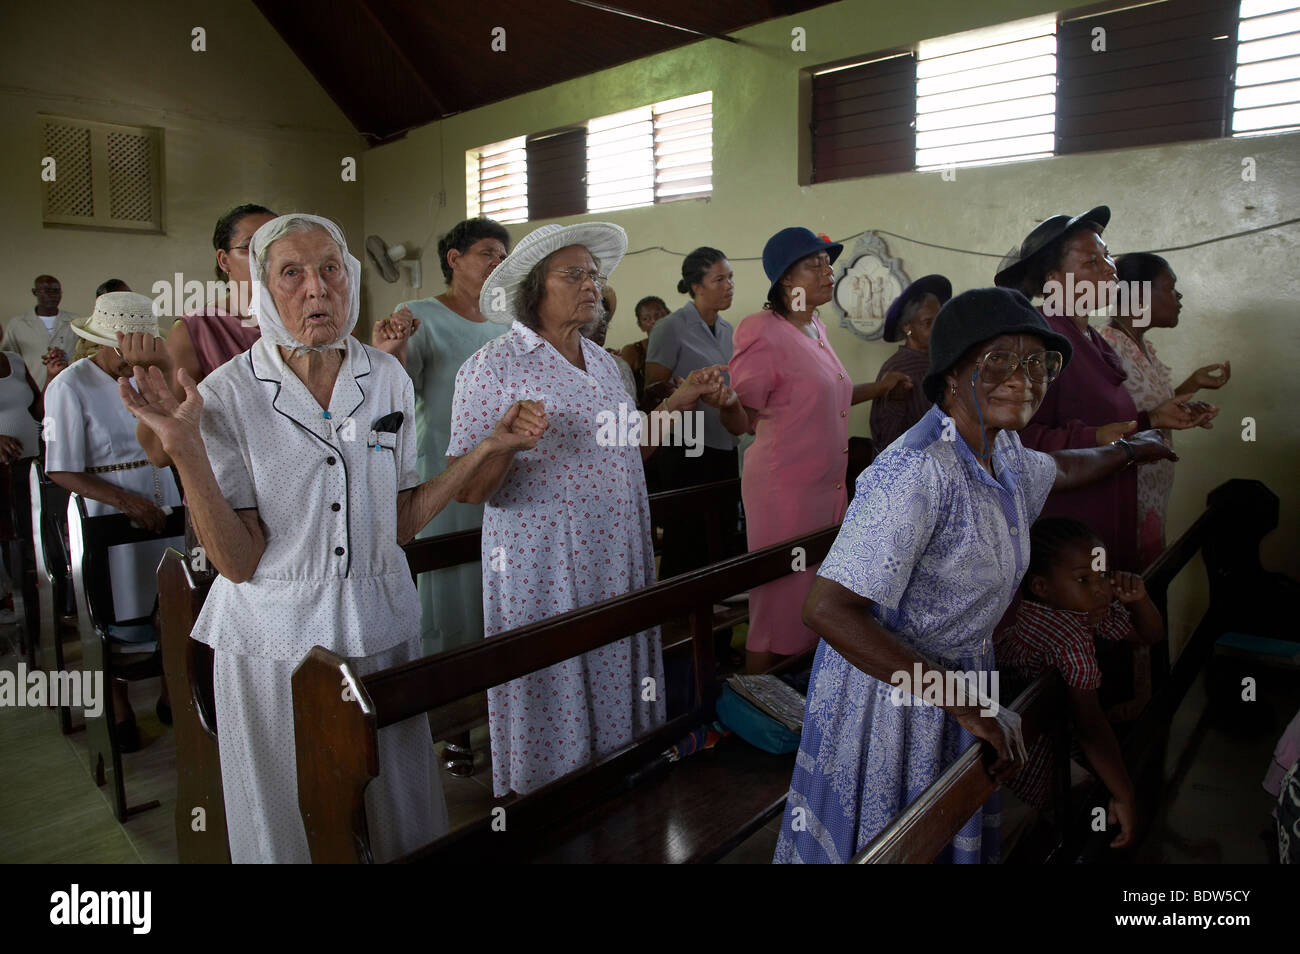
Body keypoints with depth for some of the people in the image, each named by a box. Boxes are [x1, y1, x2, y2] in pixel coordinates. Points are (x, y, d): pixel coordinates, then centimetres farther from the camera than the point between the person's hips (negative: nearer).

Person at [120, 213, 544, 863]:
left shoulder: (388, 380, 0)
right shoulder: (226, 396, -10)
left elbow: (399, 524, 3)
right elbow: (237, 560, -13)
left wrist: (487, 449, -4)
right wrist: (187, 452, -23)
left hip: (381, 626, 3)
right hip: (275, 639, -2)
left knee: (399, 816, 17)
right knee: (292, 828, 15)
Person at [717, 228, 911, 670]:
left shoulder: (815, 329, 12)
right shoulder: (765, 334, -13)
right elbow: (741, 422, -14)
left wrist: (878, 387, 20)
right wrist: (726, 401, -36)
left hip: (829, 485, 9)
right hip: (785, 488, -9)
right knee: (780, 601, -1)